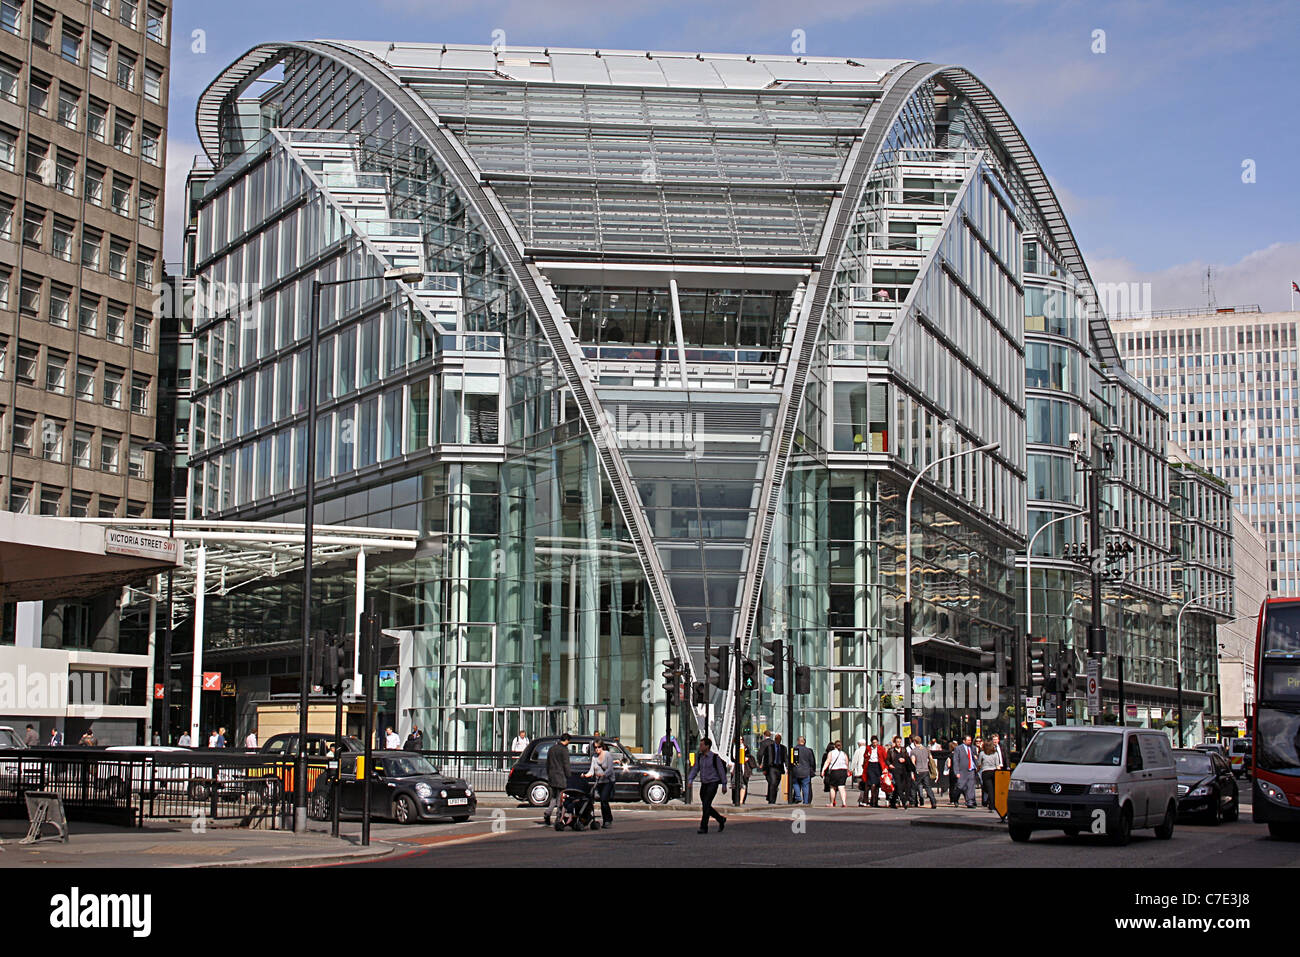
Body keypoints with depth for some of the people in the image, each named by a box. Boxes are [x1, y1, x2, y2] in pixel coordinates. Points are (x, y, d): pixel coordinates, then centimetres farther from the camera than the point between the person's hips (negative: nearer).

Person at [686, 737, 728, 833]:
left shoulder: (715, 757, -10)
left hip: (713, 783, -7)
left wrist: (724, 785, -5)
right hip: (703, 784, 7)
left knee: (706, 804, -15)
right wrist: (689, 780, -9)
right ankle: (721, 820, 30)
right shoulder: (699, 757, 7)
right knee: (706, 806, 9)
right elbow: (695, 769, 6)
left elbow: (721, 771, -6)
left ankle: (703, 828, -11)